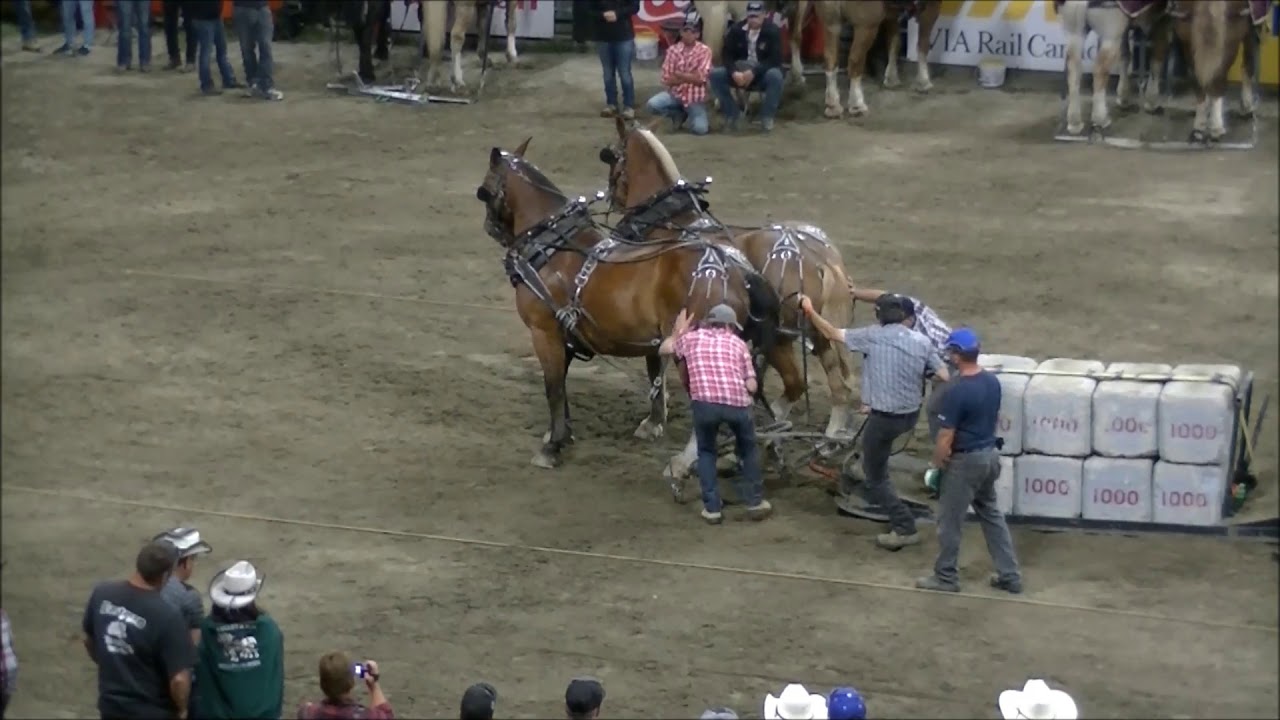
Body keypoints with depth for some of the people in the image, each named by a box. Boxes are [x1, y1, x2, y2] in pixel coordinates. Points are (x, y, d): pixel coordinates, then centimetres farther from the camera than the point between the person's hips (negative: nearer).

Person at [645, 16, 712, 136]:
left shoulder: (704, 51, -8)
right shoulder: (672, 50, -1)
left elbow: (700, 79, -14)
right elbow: (667, 79, -6)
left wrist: (679, 74, -7)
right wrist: (691, 78, -11)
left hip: (695, 97, -3)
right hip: (675, 93, 3)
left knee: (700, 129, -25)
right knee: (651, 105, -25)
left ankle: (692, 115, 13)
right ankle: (679, 114, 5)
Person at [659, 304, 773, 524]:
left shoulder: (691, 338, 21)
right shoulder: (737, 343, 20)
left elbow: (664, 349, 39)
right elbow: (751, 386, 14)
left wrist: (677, 332, 56)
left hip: (705, 402, 0)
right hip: (737, 403, 0)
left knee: (706, 452, 25)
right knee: (748, 449, 28)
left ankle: (712, 508, 17)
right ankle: (755, 501, 28)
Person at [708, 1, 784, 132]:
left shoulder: (772, 31, -11)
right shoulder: (736, 30, -2)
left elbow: (775, 59, -18)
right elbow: (727, 55, -5)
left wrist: (754, 72, -30)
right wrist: (734, 72, -26)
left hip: (762, 74, -3)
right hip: (740, 73, 3)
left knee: (775, 76, -37)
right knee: (715, 74, -22)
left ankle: (767, 116, -18)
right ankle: (732, 113, -6)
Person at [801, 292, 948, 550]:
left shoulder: (872, 336, -12)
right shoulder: (922, 342, -4)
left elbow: (833, 334, -3)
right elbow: (945, 377, -6)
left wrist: (810, 311, 7)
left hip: (885, 417, -6)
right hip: (911, 415, 6)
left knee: (876, 475, 8)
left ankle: (904, 527, 1)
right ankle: (873, 499, 46)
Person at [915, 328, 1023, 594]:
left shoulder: (957, 391, -25)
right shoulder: (992, 381, 0)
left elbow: (946, 437, -20)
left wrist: (937, 463, -4)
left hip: (966, 460, -8)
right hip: (990, 454, 8)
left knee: (950, 520, 7)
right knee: (991, 514, 18)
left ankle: (946, 576, 19)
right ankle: (1010, 575, 20)